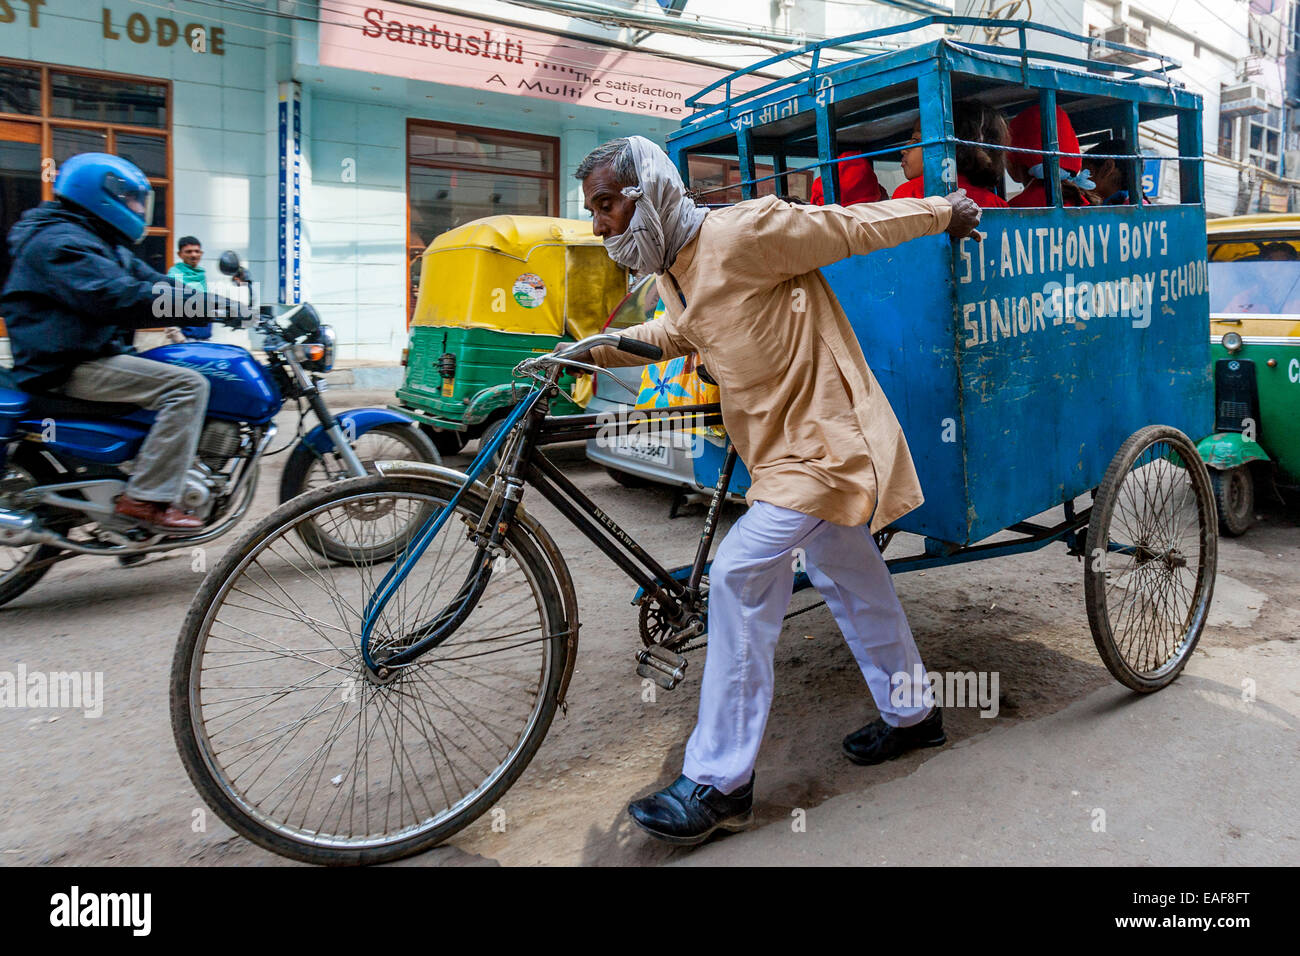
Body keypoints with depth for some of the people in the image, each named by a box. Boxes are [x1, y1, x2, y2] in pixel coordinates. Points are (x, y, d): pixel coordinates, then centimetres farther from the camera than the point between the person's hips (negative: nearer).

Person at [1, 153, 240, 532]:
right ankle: (145, 499, -25)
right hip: (67, 368, -11)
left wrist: (221, 302, 1)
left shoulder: (101, 243, 22)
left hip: (90, 356, 11)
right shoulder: (61, 241, -13)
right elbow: (118, 300, -28)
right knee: (188, 385, -23)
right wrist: (202, 304, -30)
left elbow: (153, 284, 15)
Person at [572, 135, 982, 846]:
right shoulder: (673, 273, 7)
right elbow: (679, 333, 27)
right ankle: (911, 715, 41)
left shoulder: (741, 234, -20)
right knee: (848, 578, 20)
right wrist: (590, 349, 17)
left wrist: (944, 212, 4)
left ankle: (718, 785, -5)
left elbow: (853, 225, -10)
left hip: (820, 442, -10)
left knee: (740, 577, -16)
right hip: (794, 443, 10)